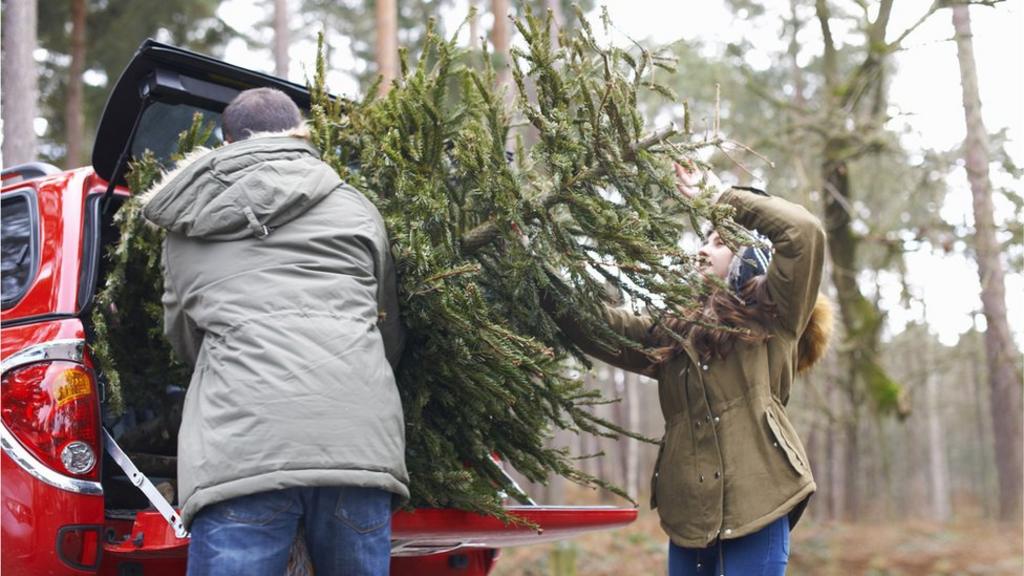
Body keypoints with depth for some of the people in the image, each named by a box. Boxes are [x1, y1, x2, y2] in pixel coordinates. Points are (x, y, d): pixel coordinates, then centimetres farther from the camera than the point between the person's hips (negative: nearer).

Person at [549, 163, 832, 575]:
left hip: (755, 505, -5)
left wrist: (725, 199, 1)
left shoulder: (774, 317, 5)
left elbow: (805, 233, -7)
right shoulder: (675, 330, 19)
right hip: (688, 511, 5)